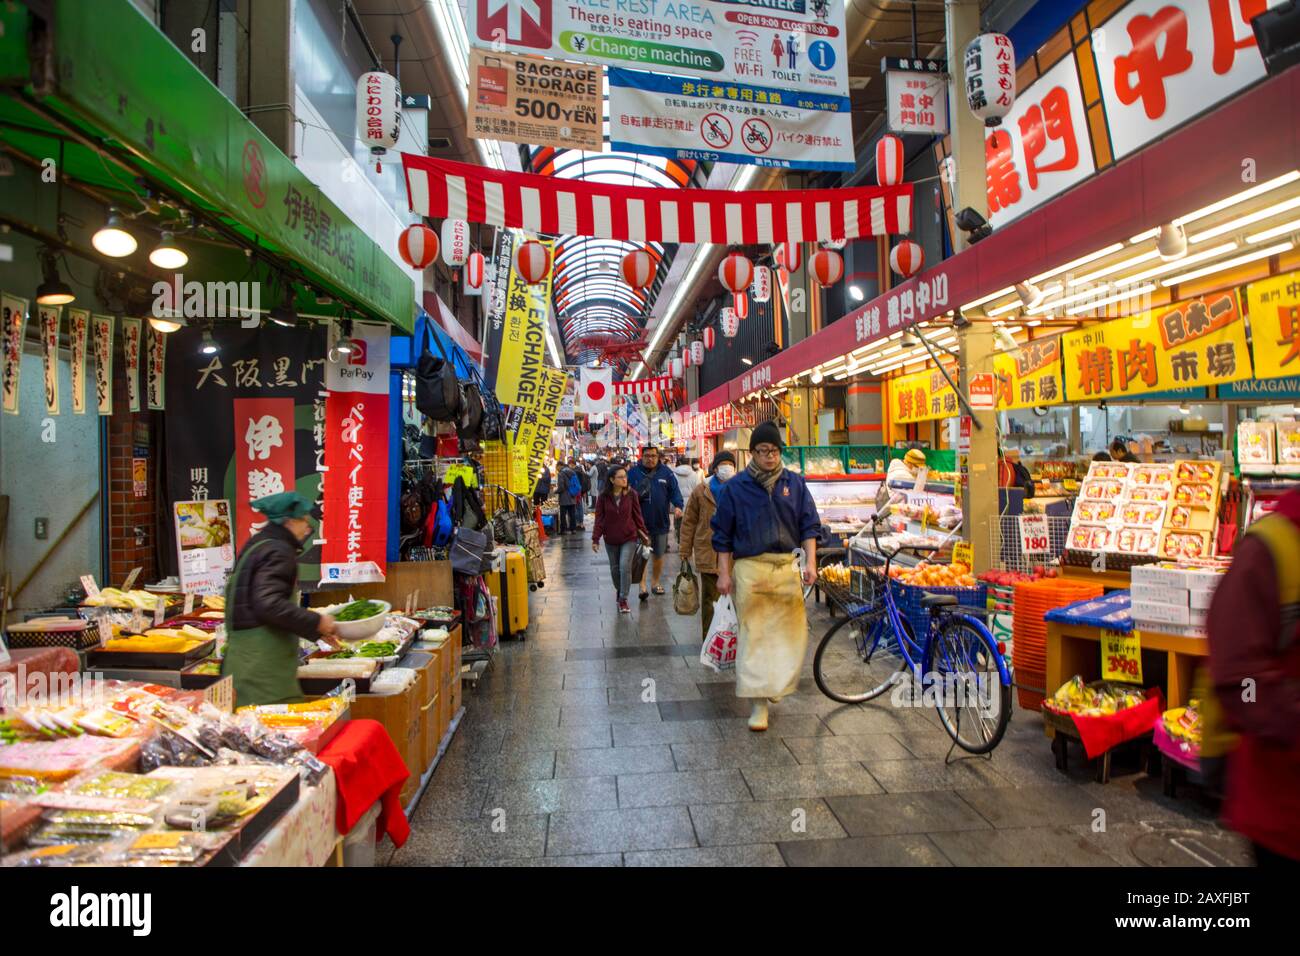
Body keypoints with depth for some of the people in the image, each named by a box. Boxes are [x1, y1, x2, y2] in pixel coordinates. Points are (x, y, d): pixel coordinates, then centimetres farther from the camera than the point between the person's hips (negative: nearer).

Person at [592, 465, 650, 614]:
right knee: (615, 568, 14)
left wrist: (644, 533, 3)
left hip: (629, 537, -1)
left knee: (625, 567, -12)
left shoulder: (631, 495, -7)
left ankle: (623, 600, -3)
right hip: (611, 539, 2)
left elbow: (637, 516, 1)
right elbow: (599, 519, -3)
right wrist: (595, 538, -6)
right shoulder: (603, 497, -7)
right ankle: (619, 591, 38)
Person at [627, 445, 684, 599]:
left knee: (659, 555, 15)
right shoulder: (633, 472, -1)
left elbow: (675, 491, 0)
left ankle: (655, 582, 31)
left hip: (661, 522, 2)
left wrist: (677, 506, -15)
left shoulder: (666, 472, 2)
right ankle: (642, 587, -3)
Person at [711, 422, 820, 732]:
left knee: (792, 631, 3)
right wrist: (724, 574, 2)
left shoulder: (795, 483, 9)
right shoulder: (735, 487, 3)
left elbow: (809, 525, 12)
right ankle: (759, 702, 5)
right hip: (750, 568, -2)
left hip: (787, 566, 2)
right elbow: (723, 534, 6)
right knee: (753, 634, -2)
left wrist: (810, 562, 1)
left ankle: (778, 684, 25)